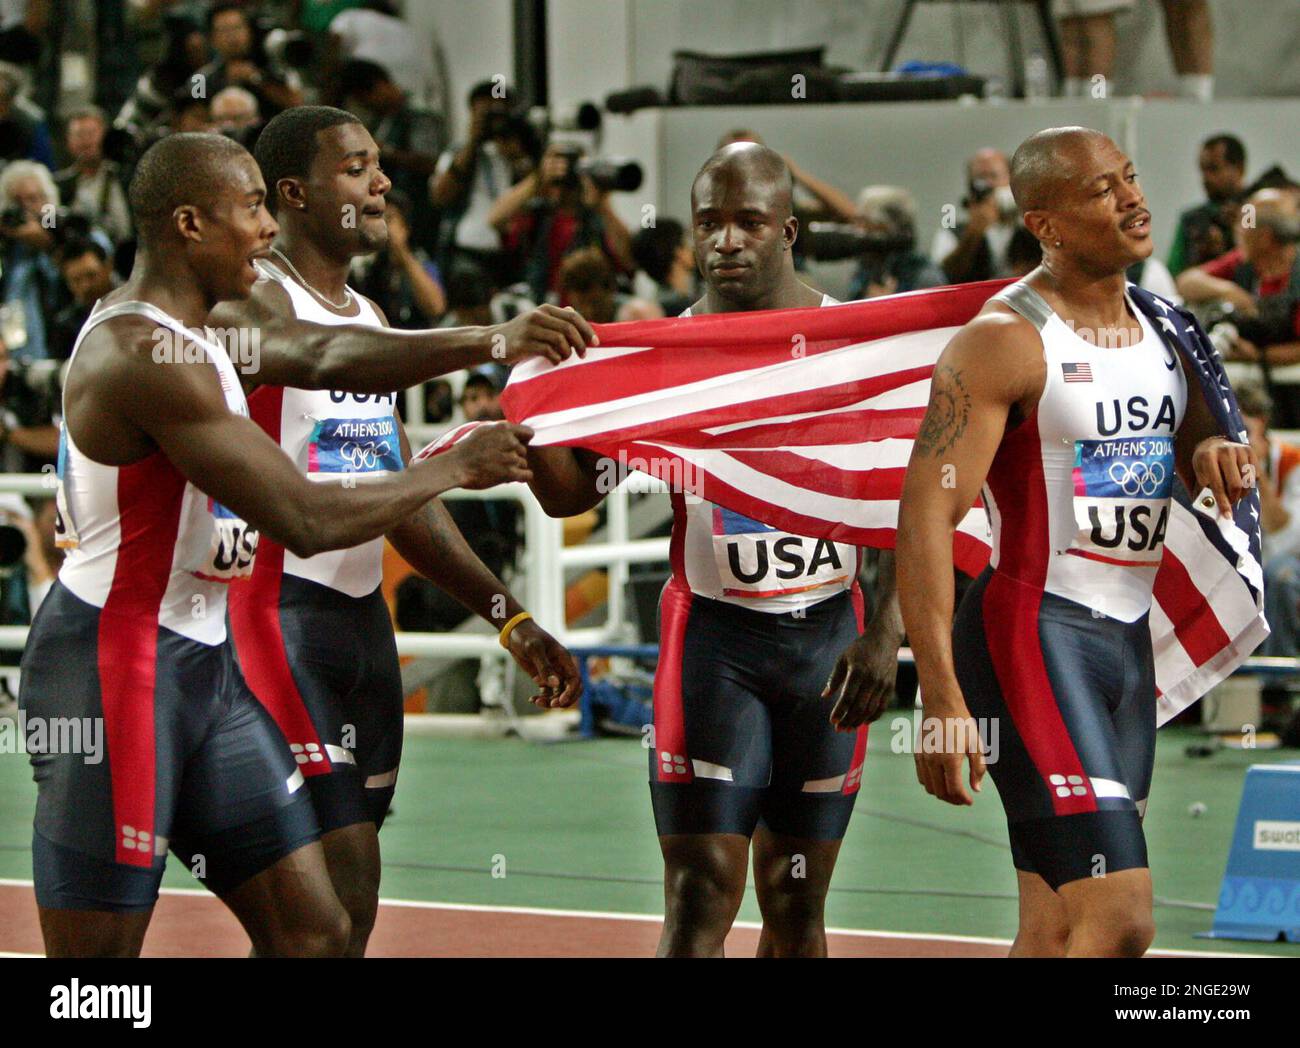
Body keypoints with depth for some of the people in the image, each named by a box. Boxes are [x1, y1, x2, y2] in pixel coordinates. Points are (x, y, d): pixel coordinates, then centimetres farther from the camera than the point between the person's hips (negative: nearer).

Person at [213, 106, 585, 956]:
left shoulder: (368, 316, 18)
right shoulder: (253, 300, -10)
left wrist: (510, 618, 13)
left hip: (362, 615, 9)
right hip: (280, 611, -9)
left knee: (342, 901, 8)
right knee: (339, 895, -15)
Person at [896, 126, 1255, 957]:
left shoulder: (1159, 329, 12)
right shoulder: (1004, 341, -12)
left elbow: (1195, 450, 29)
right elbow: (926, 514, -18)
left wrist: (1215, 453, 1)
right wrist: (943, 699, -27)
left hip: (1129, 639, 8)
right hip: (1033, 637, -8)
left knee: (1057, 932, 9)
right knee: (1120, 919, -18)